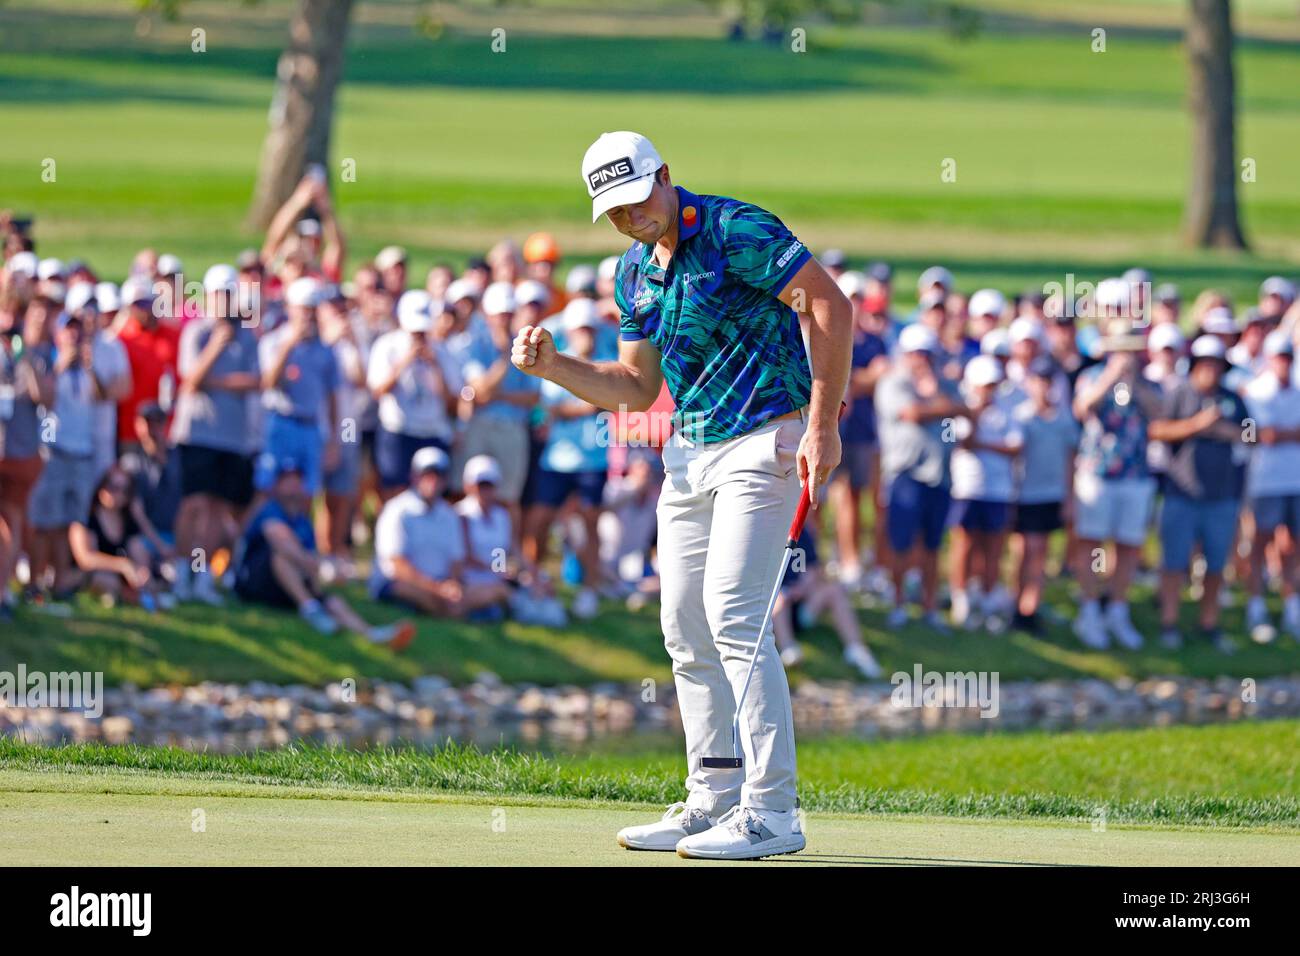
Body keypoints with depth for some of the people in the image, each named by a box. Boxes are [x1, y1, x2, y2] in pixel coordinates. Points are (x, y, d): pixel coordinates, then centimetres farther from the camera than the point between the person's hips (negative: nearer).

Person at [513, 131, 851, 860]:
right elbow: (637, 388, 19)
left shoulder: (734, 231, -13)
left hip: (767, 439, -9)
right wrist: (554, 367, 2)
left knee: (732, 617, -16)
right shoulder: (635, 272, 12)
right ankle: (712, 802, 15)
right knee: (686, 629, 7)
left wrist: (823, 426, -22)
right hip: (689, 452, 9)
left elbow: (830, 304, -18)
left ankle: (771, 811, -14)